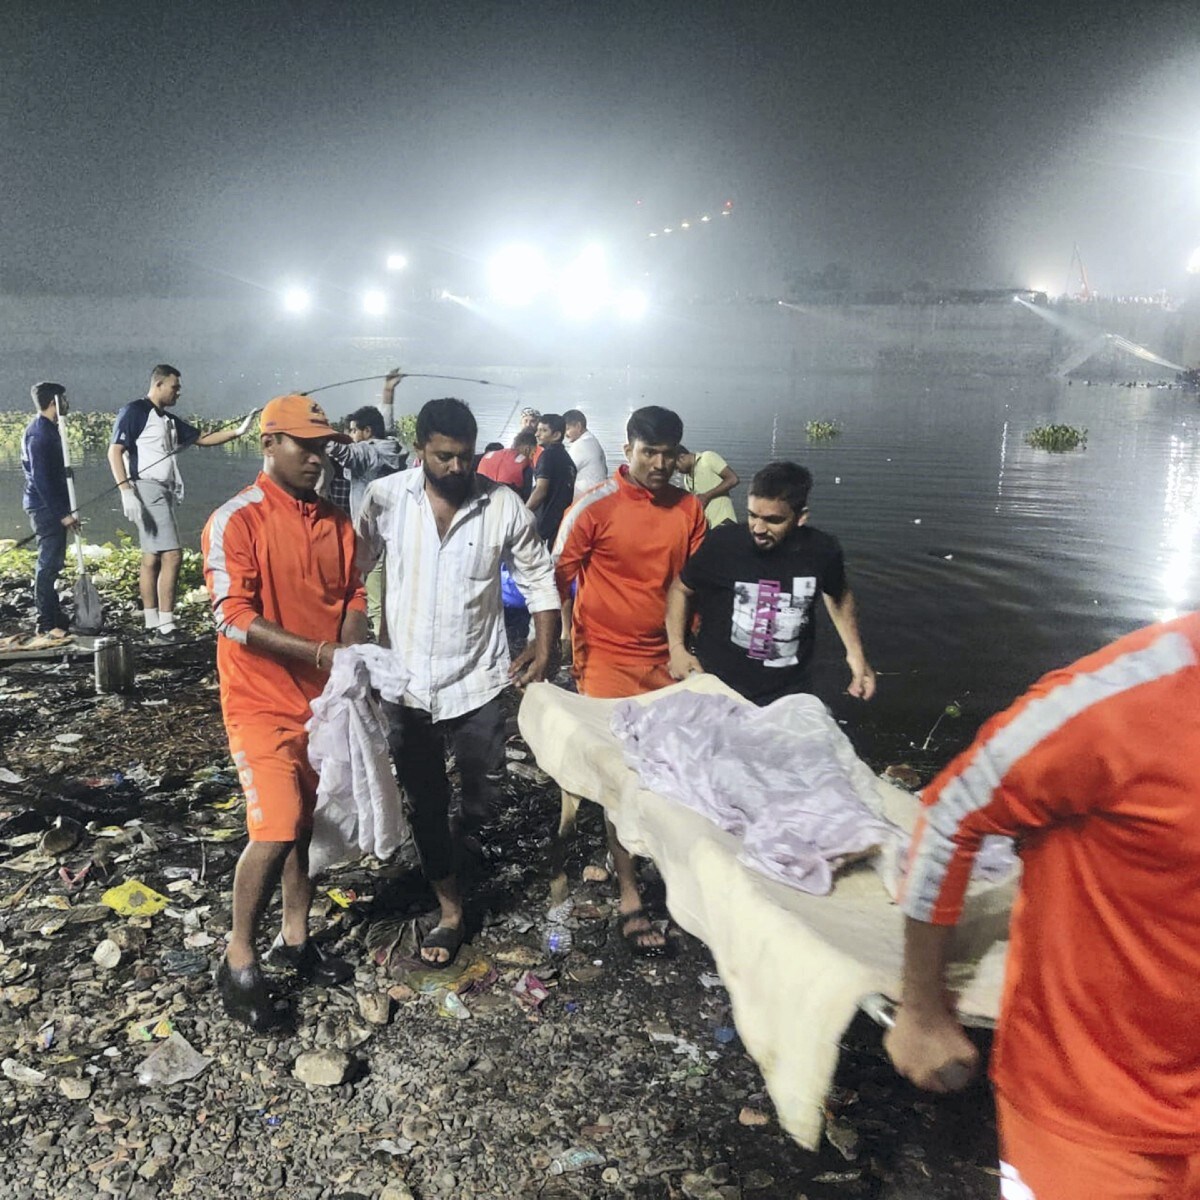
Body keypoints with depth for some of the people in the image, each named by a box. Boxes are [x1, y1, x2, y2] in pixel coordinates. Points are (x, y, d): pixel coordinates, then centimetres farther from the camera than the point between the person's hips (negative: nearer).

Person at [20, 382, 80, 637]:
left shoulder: (47, 429, 15)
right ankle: (47, 623, -2)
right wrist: (62, 513, -22)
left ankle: (55, 616, 23)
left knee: (52, 563, 15)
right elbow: (40, 478, -21)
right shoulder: (40, 433, -16)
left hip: (51, 506, 10)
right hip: (46, 507, -10)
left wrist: (64, 509, 20)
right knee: (49, 563, -6)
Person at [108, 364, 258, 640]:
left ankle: (153, 624, 14)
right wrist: (126, 491, -24)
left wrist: (238, 432, 9)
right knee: (172, 554, -14)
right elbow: (114, 452, -14)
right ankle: (165, 624, -13)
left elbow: (202, 438, 22)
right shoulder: (135, 412, -7)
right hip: (147, 491, -9)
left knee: (152, 558, 10)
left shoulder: (169, 420, 19)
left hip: (163, 493, 9)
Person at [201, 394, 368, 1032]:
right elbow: (235, 619, -18)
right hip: (263, 703, -6)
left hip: (325, 698, 6)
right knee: (276, 829, -12)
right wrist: (321, 652, -24)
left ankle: (295, 939, 31)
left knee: (310, 822, 14)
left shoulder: (336, 520, 6)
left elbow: (353, 595, 10)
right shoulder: (235, 522, -12)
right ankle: (239, 960, 8)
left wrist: (351, 650, -10)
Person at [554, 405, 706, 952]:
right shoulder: (596, 505, -9)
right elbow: (560, 574, -3)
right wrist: (569, 643, -3)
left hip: (665, 659, 4)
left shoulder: (688, 509, 3)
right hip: (608, 656, -4)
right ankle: (629, 895, 7)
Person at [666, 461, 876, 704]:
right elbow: (681, 589, 1)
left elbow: (838, 595, 13)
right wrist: (677, 647, -9)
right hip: (715, 688, -2)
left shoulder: (822, 550, -10)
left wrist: (855, 652, 9)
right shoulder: (722, 543, -17)